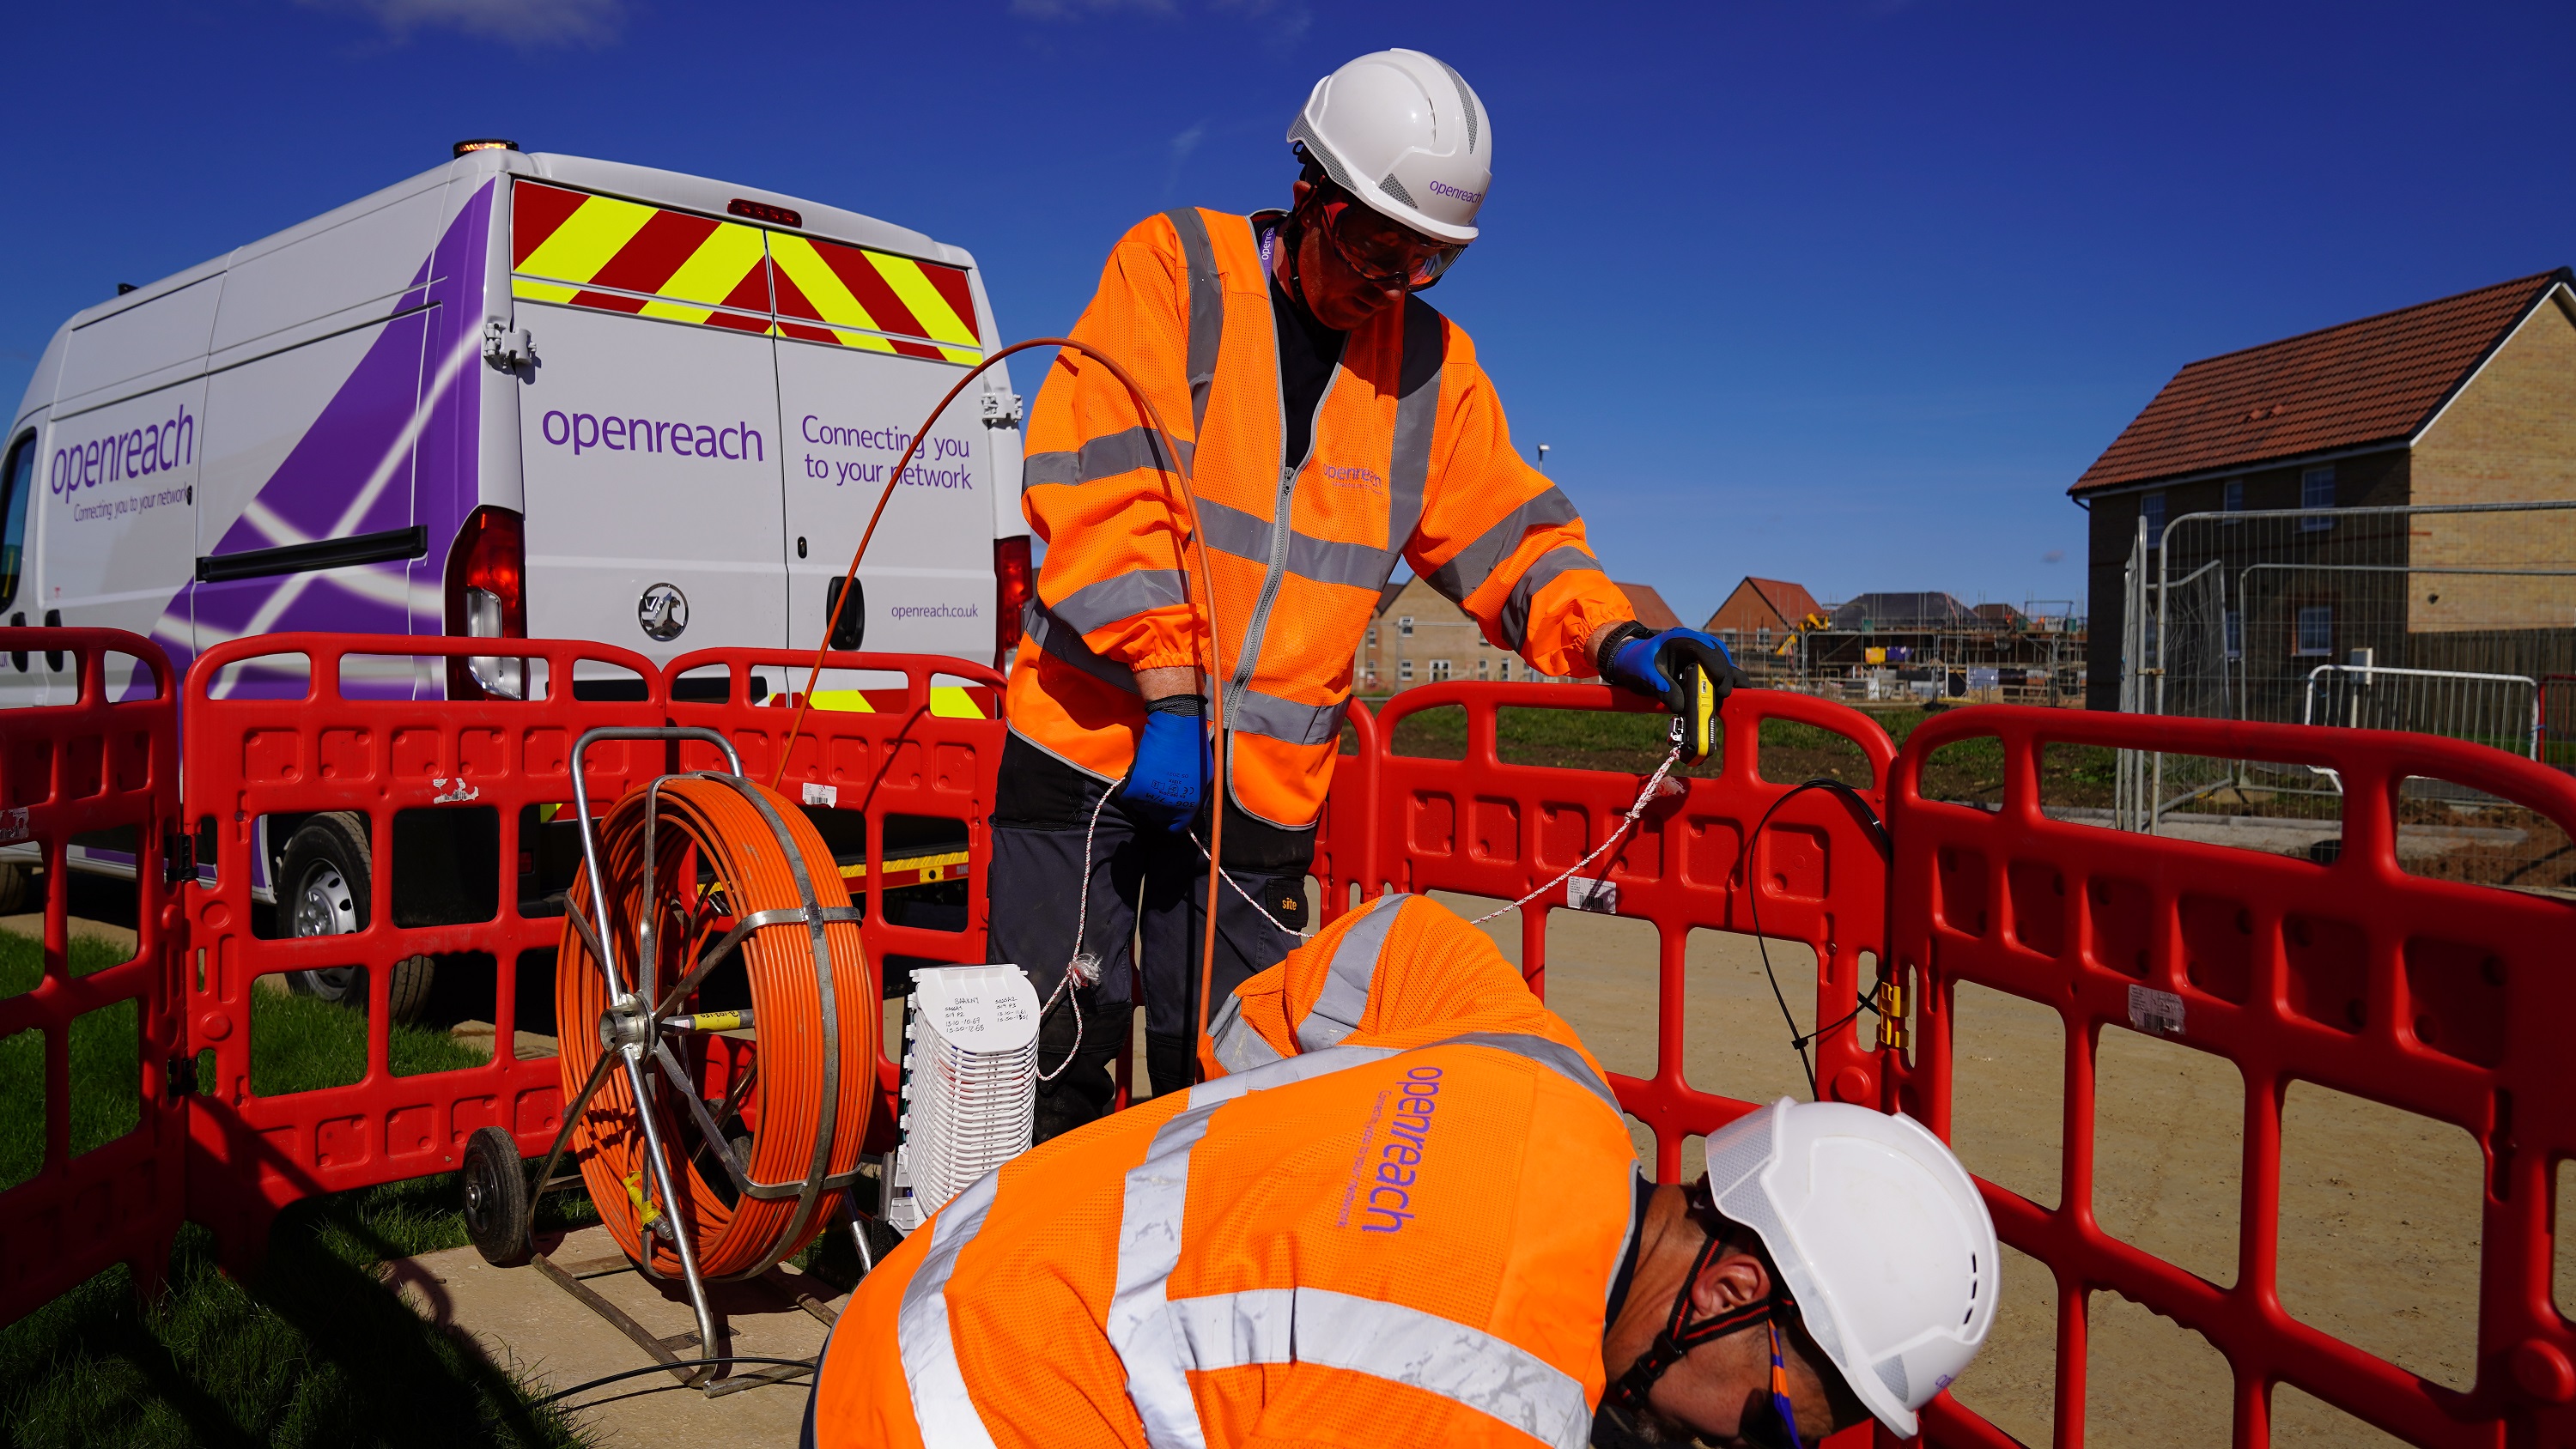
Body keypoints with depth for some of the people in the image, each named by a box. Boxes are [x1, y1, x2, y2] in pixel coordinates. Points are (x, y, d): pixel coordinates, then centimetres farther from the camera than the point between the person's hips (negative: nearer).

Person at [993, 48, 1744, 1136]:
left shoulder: (1433, 363, 9)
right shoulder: (1173, 268, -4)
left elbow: (1506, 535, 11)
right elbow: (1097, 479, -14)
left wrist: (1611, 638, -9)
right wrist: (1168, 685, -20)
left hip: (1263, 786, 3)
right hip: (1097, 743, -3)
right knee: (1052, 1053, 0)